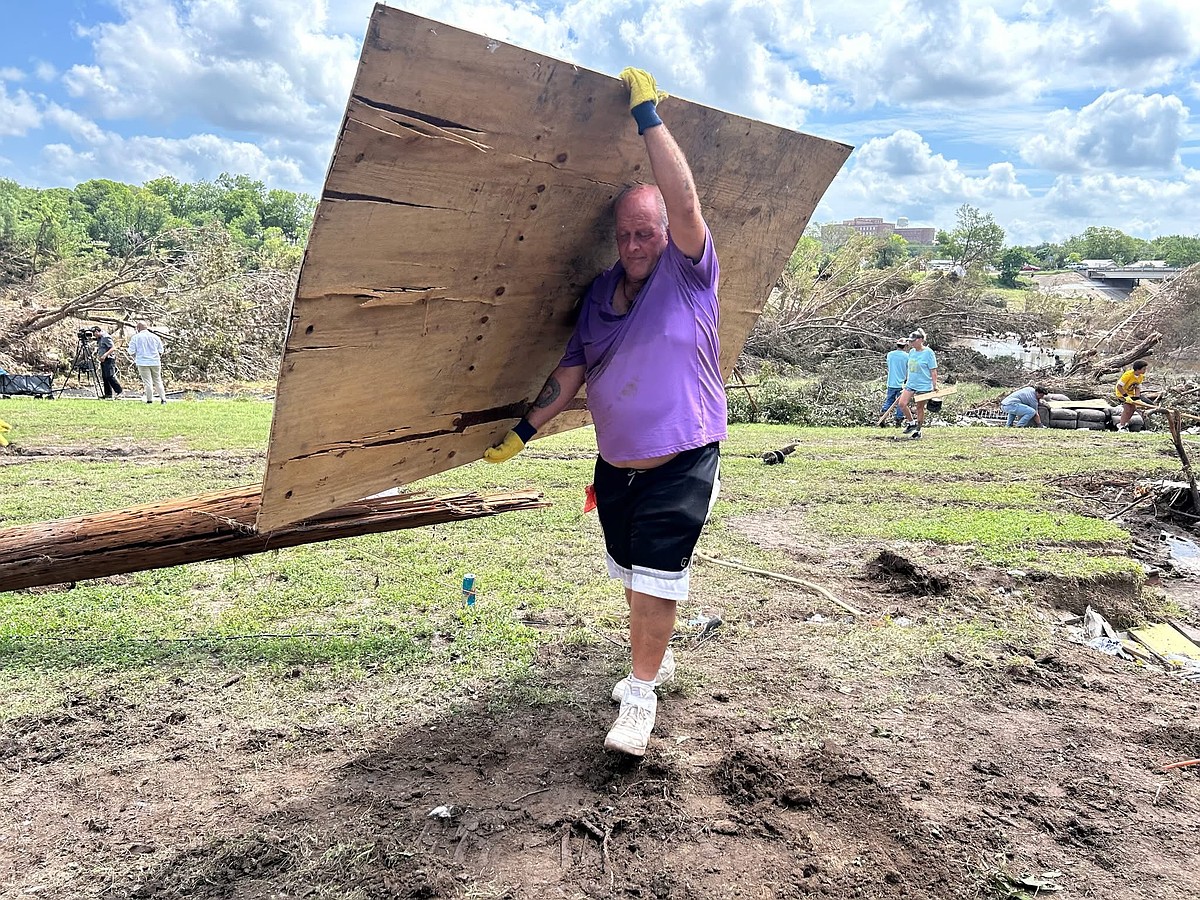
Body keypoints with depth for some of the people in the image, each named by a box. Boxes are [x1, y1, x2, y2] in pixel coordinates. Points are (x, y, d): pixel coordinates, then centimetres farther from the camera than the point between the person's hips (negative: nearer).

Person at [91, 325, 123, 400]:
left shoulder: (106, 337, -12)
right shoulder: (99, 339, 17)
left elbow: (113, 348, -21)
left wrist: (105, 355, -26)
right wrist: (96, 353, 10)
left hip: (109, 360, -10)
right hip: (103, 360, 10)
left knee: (110, 376, -17)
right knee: (104, 377, 6)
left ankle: (120, 391, -10)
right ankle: (109, 395, 7)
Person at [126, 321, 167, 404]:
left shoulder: (135, 337, -2)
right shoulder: (155, 337, 6)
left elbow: (132, 352, -4)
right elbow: (160, 351, 9)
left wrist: (127, 350, 17)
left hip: (143, 363, -3)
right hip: (155, 362, 3)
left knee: (147, 382, 0)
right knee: (157, 381, 11)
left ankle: (150, 400, 0)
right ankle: (163, 398, 7)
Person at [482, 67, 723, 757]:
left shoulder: (688, 272, -8)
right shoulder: (599, 293, 5)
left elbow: (685, 202, -26)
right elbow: (572, 374, 7)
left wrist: (648, 115, -23)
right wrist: (524, 430, 4)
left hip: (683, 462, -5)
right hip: (616, 463, 6)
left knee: (657, 578, -6)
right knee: (632, 574, 18)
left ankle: (642, 691, 11)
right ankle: (656, 657, 42)